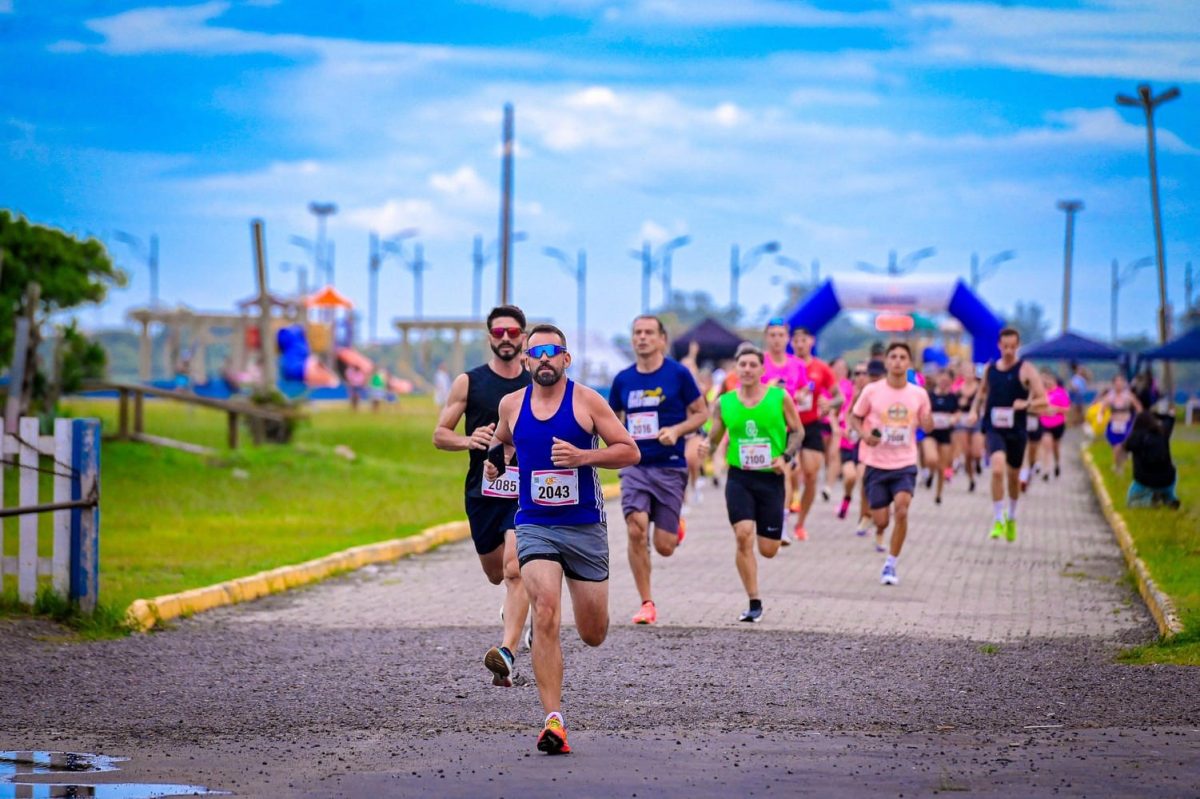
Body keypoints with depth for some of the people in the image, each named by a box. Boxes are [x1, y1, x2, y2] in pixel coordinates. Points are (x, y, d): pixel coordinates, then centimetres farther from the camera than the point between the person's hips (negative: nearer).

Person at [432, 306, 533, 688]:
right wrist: (468, 441, -17)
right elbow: (439, 434, 3)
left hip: (526, 492, -2)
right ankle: (518, 609, 51)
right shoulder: (468, 383, 2)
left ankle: (508, 652, -28)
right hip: (482, 492, 2)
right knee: (496, 574, 16)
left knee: (514, 570, -20)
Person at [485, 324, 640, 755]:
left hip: (585, 526, 0)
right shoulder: (511, 404, 5)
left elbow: (630, 451, -4)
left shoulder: (587, 401, -4)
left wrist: (583, 456, -19)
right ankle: (554, 721, -24)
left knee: (593, 635, 8)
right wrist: (496, 458, 4)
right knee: (545, 615, -22)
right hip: (534, 525, 1)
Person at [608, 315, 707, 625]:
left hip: (670, 467, -2)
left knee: (664, 547, -2)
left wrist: (676, 430, -14)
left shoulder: (678, 374, -3)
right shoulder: (623, 379, 7)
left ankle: (676, 529, 38)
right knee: (636, 530, -18)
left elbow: (701, 413, 3)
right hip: (635, 466, 2)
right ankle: (646, 604, -7)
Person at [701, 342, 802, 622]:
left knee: (768, 550, 0)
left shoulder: (780, 398, -2)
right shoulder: (724, 403, 2)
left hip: (771, 478, 0)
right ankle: (754, 603, -7)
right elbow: (715, 437, 10)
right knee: (743, 535, -18)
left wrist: (786, 457, -8)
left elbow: (797, 431, 8)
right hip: (739, 478, 0)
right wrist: (705, 444, -12)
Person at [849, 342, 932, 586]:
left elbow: (926, 427, 10)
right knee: (881, 521, 1)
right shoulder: (872, 391, -5)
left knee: (901, 510, -21)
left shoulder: (919, 394, 0)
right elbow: (855, 417, 5)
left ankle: (890, 565, -6)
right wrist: (864, 433, -15)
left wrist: (928, 420, -14)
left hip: (905, 465, 0)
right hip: (876, 464, 0)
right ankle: (879, 528, 42)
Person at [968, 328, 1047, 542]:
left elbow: (1043, 400, -9)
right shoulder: (989, 368, 5)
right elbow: (982, 392, 23)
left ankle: (1011, 517, 39)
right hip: (994, 429, 0)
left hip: (1016, 430, 0)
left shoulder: (1026, 370, -5)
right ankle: (998, 519, -13)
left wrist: (1026, 404, -29)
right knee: (998, 469, -23)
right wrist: (974, 411, 5)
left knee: (1014, 476, 15)